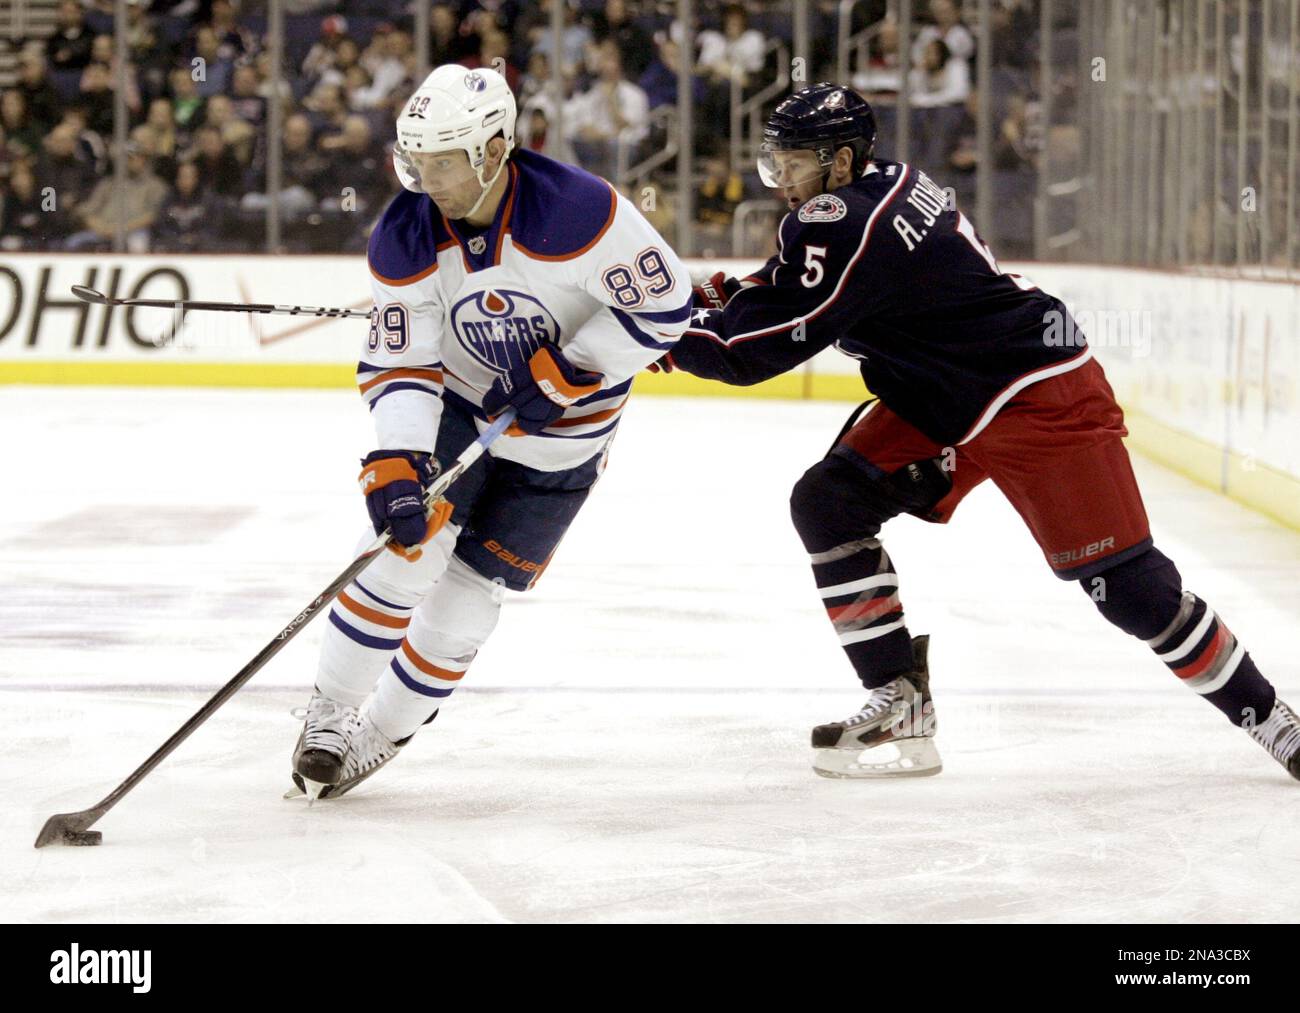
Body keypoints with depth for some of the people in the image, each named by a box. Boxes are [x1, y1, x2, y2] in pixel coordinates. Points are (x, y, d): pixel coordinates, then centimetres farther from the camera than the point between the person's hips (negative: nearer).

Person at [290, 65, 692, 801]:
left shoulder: (577, 211, -31)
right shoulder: (405, 239, -17)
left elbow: (665, 303, -22)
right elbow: (399, 362, -15)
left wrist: (566, 372, -23)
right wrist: (396, 463, -30)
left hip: (561, 433, -2)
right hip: (461, 404, 2)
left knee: (469, 593, -1)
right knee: (406, 552, -13)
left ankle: (382, 734, 18)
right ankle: (330, 716, 5)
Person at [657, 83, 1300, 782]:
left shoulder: (841, 224, -23)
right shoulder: (883, 181, 4)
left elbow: (765, 347, -22)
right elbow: (793, 286, 21)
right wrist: (721, 297, 6)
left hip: (1043, 399, -10)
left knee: (1122, 579, -10)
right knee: (828, 502, -2)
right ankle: (900, 707, 2)